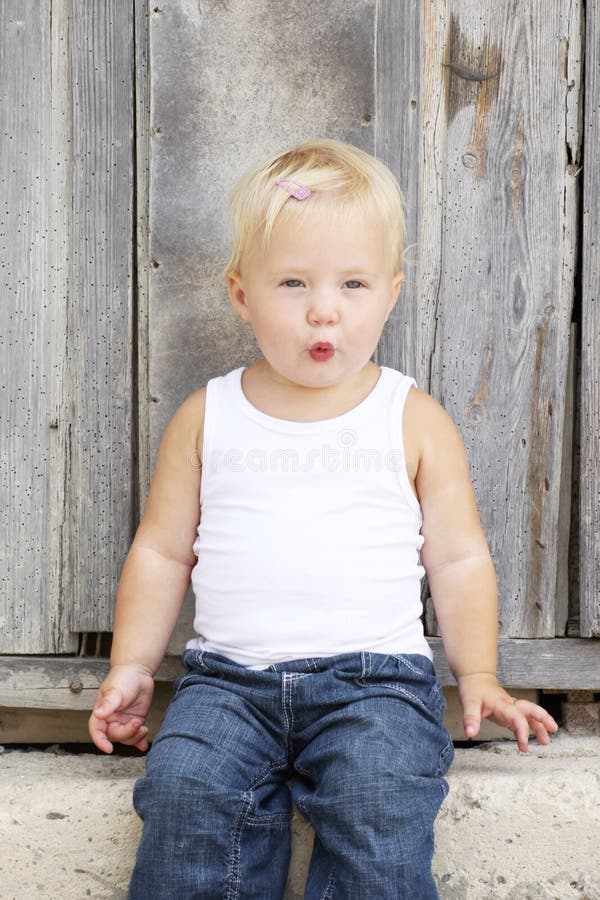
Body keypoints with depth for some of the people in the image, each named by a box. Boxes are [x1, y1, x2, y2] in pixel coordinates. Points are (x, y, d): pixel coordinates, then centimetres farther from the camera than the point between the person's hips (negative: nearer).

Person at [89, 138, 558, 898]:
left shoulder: (414, 421, 6)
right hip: (229, 677, 2)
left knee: (382, 800, -26)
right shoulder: (206, 417, 9)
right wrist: (131, 666, 8)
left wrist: (478, 678, 2)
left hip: (374, 676, -1)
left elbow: (459, 558, 9)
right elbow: (162, 551, 14)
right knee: (183, 791, -23)